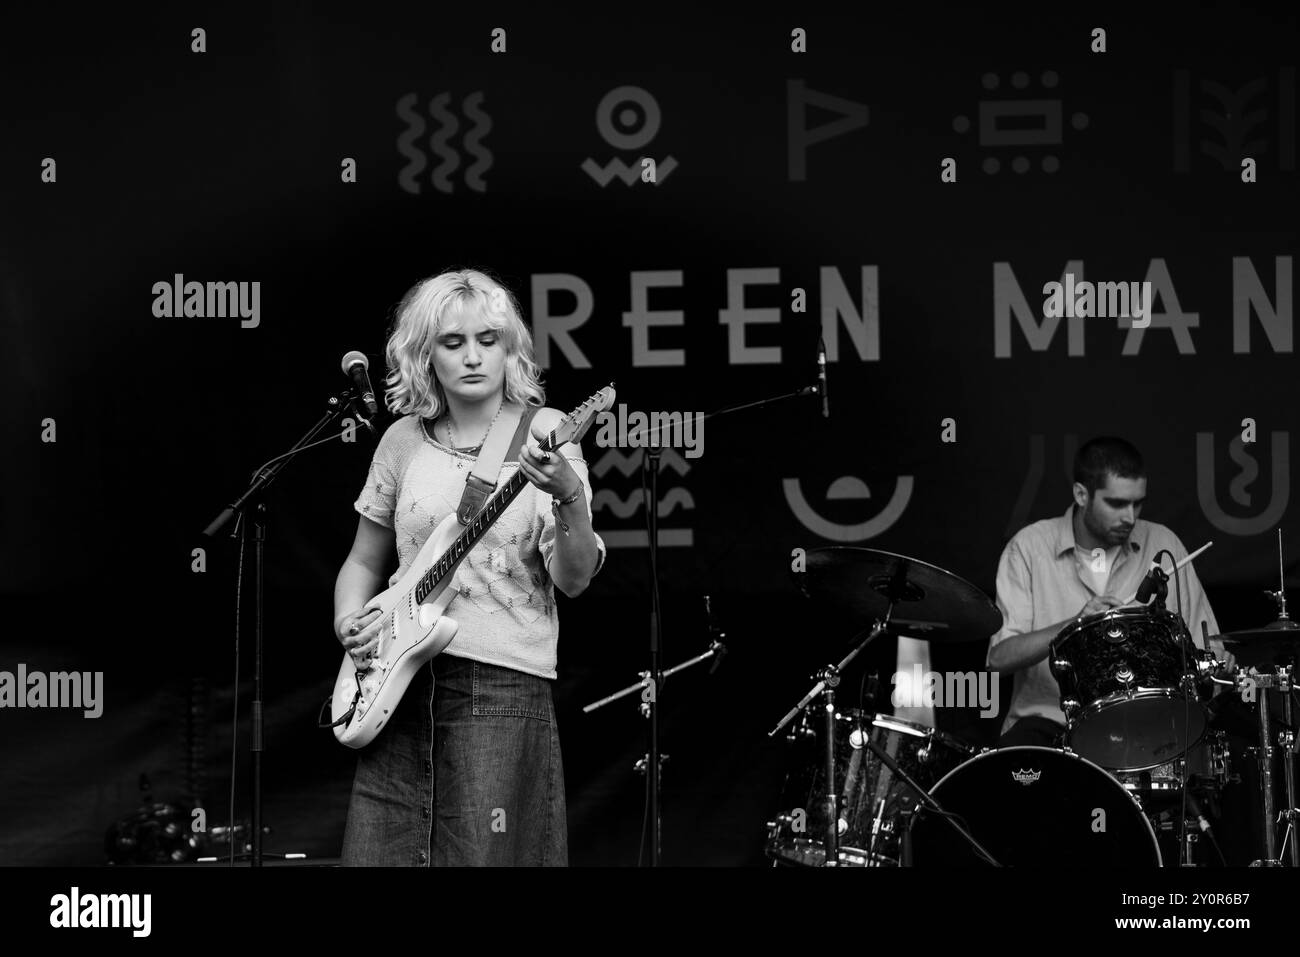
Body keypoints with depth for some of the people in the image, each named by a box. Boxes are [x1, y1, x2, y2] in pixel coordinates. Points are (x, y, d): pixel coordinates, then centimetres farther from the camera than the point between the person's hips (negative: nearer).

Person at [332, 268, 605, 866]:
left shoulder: (541, 432, -1)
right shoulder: (405, 441, 9)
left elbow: (573, 580, -10)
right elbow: (364, 562, 22)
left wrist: (568, 497, -28)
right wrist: (349, 625, 2)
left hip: (504, 689, -4)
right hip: (400, 686, 4)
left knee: (484, 858, -7)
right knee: (376, 857, 1)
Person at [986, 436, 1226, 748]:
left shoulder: (1162, 545, 6)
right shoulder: (1030, 547, -2)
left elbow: (1207, 648, 12)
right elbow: (1000, 656, -11)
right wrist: (1075, 625, -24)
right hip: (1049, 719, -2)